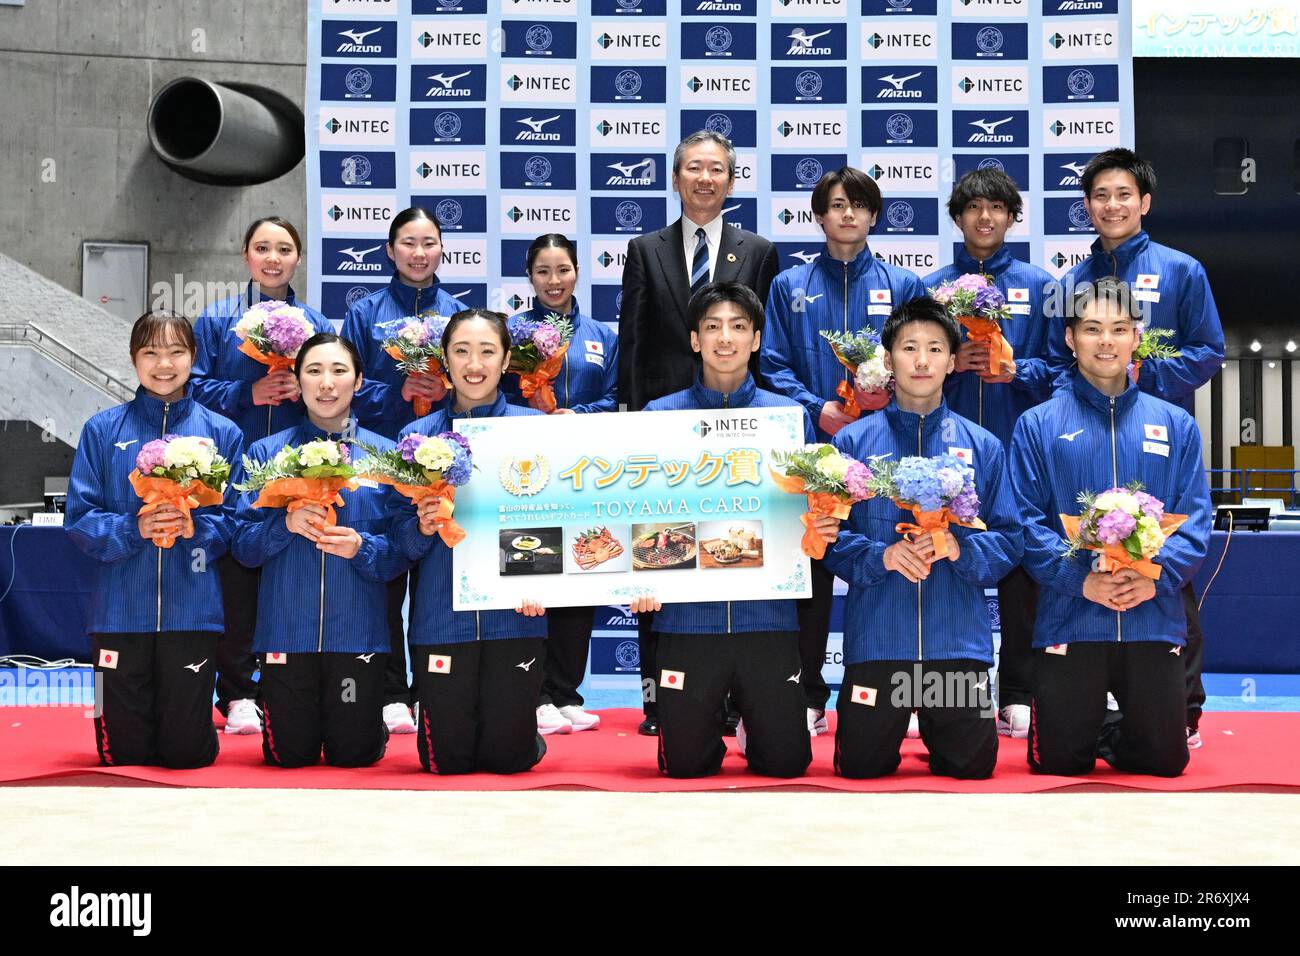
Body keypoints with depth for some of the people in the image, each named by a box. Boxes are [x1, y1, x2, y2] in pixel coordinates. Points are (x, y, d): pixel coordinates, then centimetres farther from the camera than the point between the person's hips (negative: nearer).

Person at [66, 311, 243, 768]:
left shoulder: (221, 433, 5)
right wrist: (133, 529, -17)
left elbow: (234, 520, 3)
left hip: (193, 609, 0)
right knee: (123, 753, 6)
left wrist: (195, 527, -16)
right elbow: (80, 518, 0)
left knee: (187, 752, 4)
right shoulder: (103, 430, 4)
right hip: (120, 609, 0)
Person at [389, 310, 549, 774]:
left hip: (514, 615, -1)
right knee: (446, 760, 3)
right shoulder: (418, 435, 5)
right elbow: (402, 540, 5)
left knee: (507, 755, 1)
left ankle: (514, 726, 34)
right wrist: (423, 527, -17)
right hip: (441, 617, 1)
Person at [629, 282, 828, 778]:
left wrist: (821, 528, -15)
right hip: (688, 614, -1)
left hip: (766, 612, 1)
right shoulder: (660, 416, 4)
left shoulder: (790, 417, 6)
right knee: (684, 764, 0)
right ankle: (710, 716, 33)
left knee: (786, 762, 1)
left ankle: (751, 718, 33)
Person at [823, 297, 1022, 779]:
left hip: (959, 643, 1)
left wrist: (959, 548, -15)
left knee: (973, 768, 7)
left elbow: (1008, 540, 4)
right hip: (875, 641, -1)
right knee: (860, 768, 6)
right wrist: (881, 556, -18)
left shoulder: (983, 446, 8)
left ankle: (937, 728, 39)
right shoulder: (852, 442, 3)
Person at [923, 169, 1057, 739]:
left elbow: (1058, 364, 6)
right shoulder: (933, 287, 10)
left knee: (1020, 568, 0)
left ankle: (1017, 696, 8)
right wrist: (951, 362, -10)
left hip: (1018, 443, 0)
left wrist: (1016, 370, -12)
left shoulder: (1038, 285, 9)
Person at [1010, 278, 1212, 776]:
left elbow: (1195, 521, 3)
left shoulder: (1175, 426, 9)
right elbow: (1026, 520, -4)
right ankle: (1083, 729, 36)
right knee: (1059, 763, 4)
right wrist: (1080, 580, -17)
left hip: (1155, 621, 2)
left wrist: (1156, 575, -14)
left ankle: (1108, 733, 37)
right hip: (1069, 621, -2)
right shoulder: (1038, 425, 2)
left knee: (1165, 761, 7)